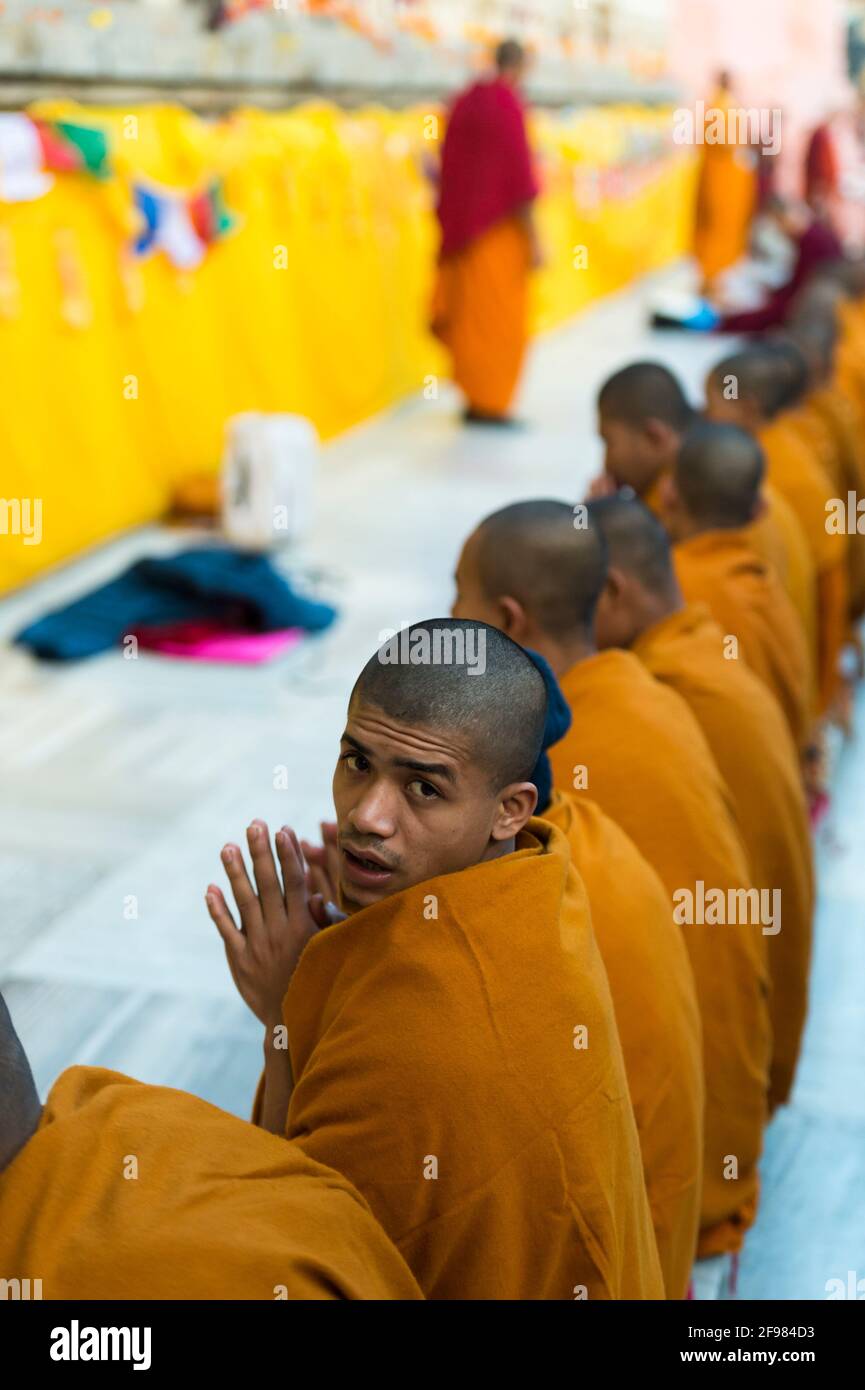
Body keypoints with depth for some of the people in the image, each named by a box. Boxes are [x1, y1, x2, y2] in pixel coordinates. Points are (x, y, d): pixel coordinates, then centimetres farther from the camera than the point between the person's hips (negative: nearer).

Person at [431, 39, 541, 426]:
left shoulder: (464, 103, 8)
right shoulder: (509, 105, -15)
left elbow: (449, 169, 13)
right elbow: (519, 175, -18)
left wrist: (451, 223, 21)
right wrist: (532, 237, -15)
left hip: (462, 227, 8)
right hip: (499, 230, -8)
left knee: (470, 314, 14)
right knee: (499, 317, -2)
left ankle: (476, 397, 21)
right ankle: (489, 403, 0)